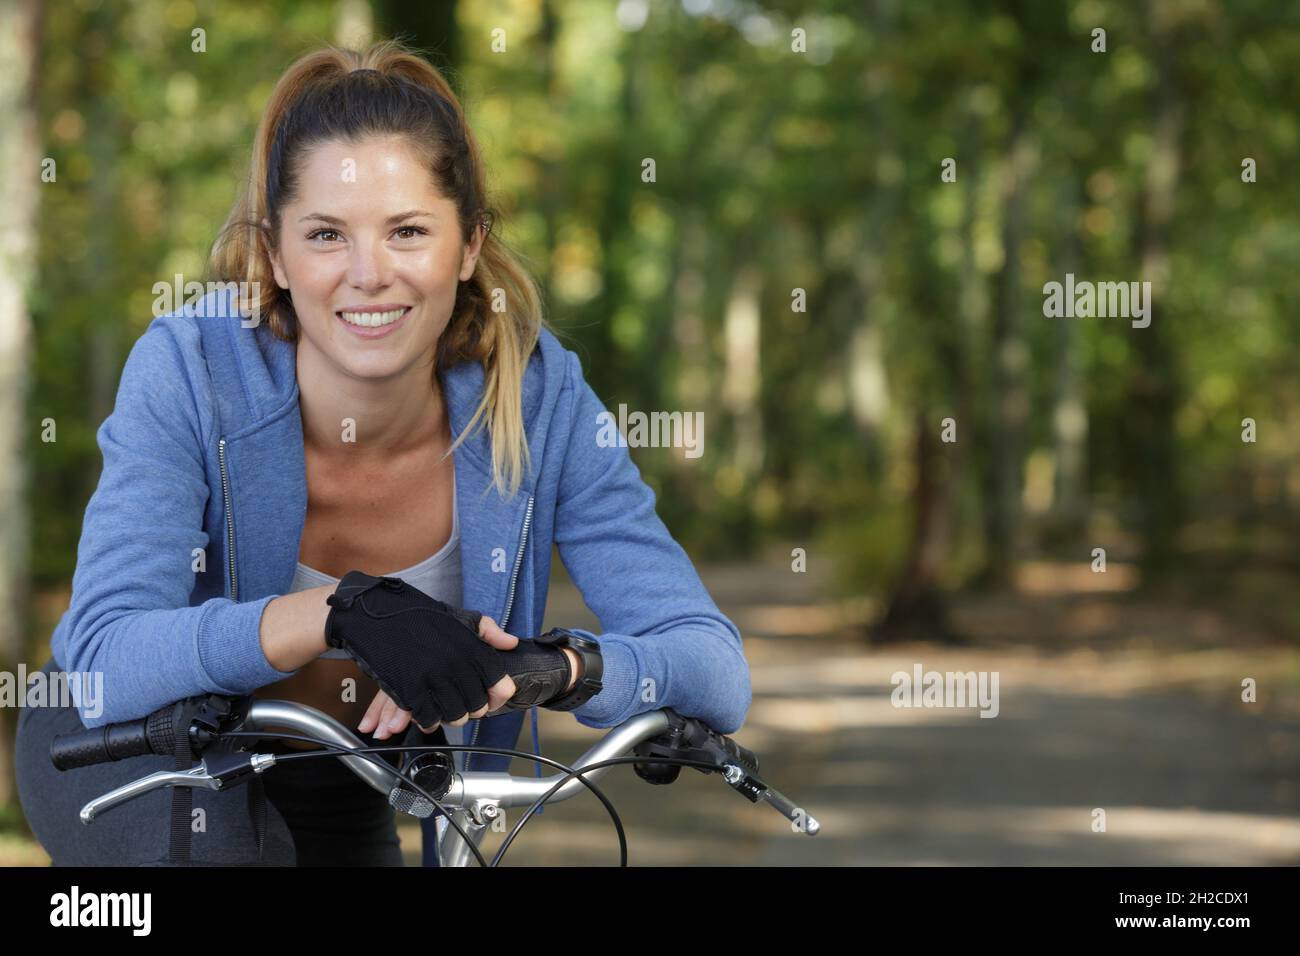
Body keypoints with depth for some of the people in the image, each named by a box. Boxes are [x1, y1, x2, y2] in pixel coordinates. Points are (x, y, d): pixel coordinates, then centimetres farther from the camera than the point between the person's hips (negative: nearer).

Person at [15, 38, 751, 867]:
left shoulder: (536, 396, -23)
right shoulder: (190, 373, -29)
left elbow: (719, 675, -25)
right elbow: (108, 669, -39)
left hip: (339, 800, 3)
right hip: (124, 757, -3)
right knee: (224, 849, -33)